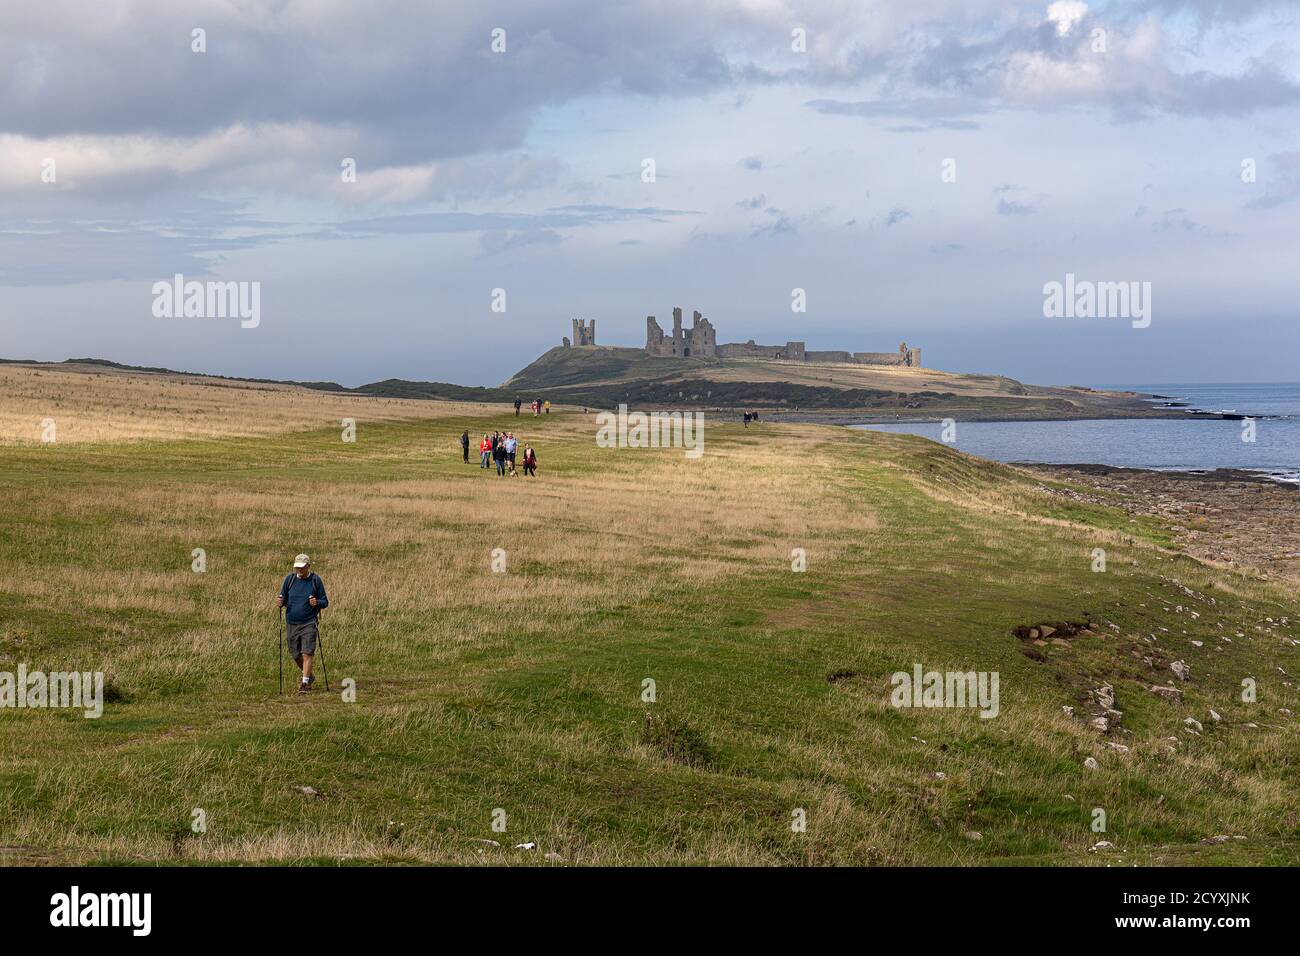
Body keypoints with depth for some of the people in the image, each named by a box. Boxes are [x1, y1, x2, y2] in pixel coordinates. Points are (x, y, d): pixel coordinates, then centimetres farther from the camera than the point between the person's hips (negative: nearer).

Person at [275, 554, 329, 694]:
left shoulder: (316, 580, -4)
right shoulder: (289, 579, 2)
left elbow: (325, 602, 1)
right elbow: (283, 599, 10)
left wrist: (317, 602, -22)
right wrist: (280, 602, -14)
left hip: (309, 623, -3)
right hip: (292, 623, 3)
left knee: (307, 653, -11)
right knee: (295, 655, 11)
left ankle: (305, 683, -6)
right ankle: (309, 677, 33)